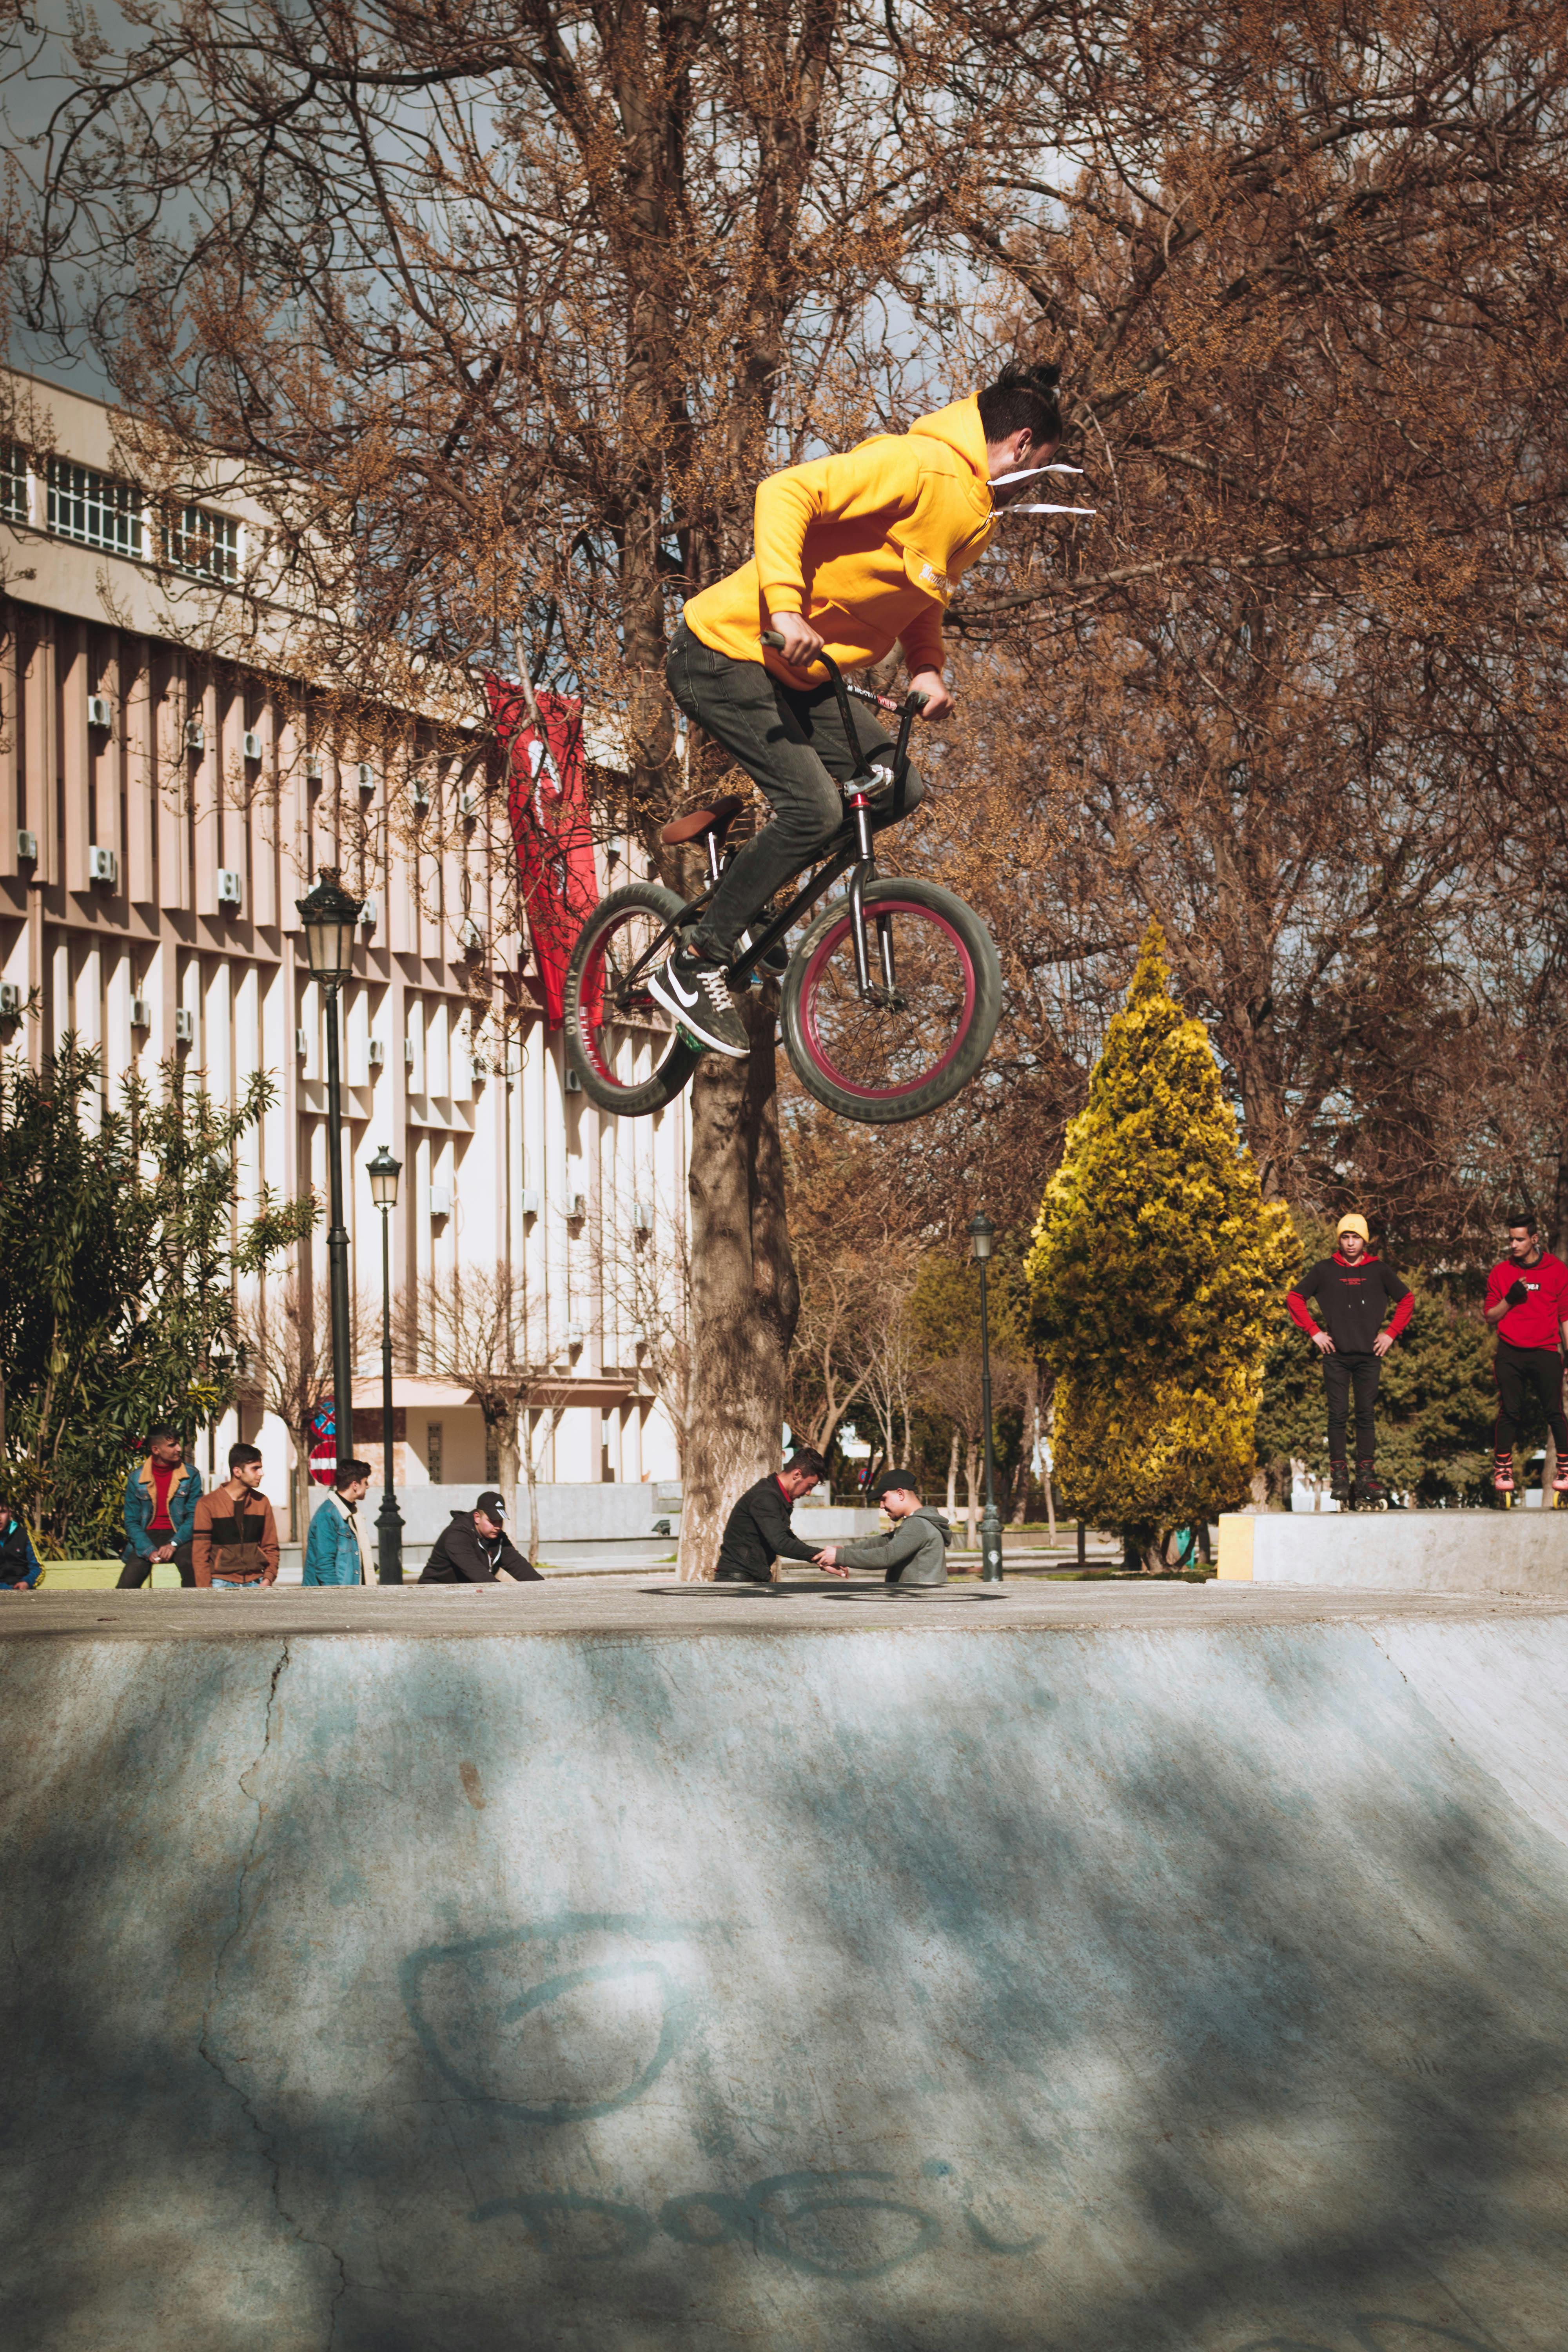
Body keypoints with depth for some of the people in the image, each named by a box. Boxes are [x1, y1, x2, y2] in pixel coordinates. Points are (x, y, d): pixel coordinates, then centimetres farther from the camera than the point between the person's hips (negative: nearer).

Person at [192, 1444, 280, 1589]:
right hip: (222, 1581, -3)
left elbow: (271, 1547, 14)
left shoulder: (262, 1502, 12)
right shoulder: (208, 1504, 0)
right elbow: (200, 1553, -1)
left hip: (256, 1583, 3)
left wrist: (268, 1579, -2)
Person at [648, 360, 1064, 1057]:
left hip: (801, 674, 9)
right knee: (814, 808, -20)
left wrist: (926, 671, 6)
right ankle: (694, 963, -8)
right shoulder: (921, 467, -19)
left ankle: (745, 889, 11)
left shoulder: (977, 513, 12)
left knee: (898, 790, -1)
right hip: (729, 651, -9)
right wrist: (784, 607, -35)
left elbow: (921, 600, 24)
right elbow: (788, 493, -27)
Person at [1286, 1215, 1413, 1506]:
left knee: (1367, 1415, 3)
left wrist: (1391, 1333, 7)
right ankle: (1339, 1474, 2)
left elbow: (1406, 1300, 16)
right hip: (1336, 1355, -1)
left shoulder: (1379, 1271, 7)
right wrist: (1314, 1332, 1)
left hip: (1369, 1354, 1)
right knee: (1338, 1415, -2)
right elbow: (1295, 1298, 9)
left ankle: (1366, 1474, 6)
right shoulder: (1325, 1270, 4)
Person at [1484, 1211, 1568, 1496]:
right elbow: (1490, 1316, 8)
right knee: (1509, 1413, 0)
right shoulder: (1501, 1272, 7)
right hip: (1510, 1354, 1)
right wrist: (1509, 1300, -10)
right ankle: (1503, 1471, 6)